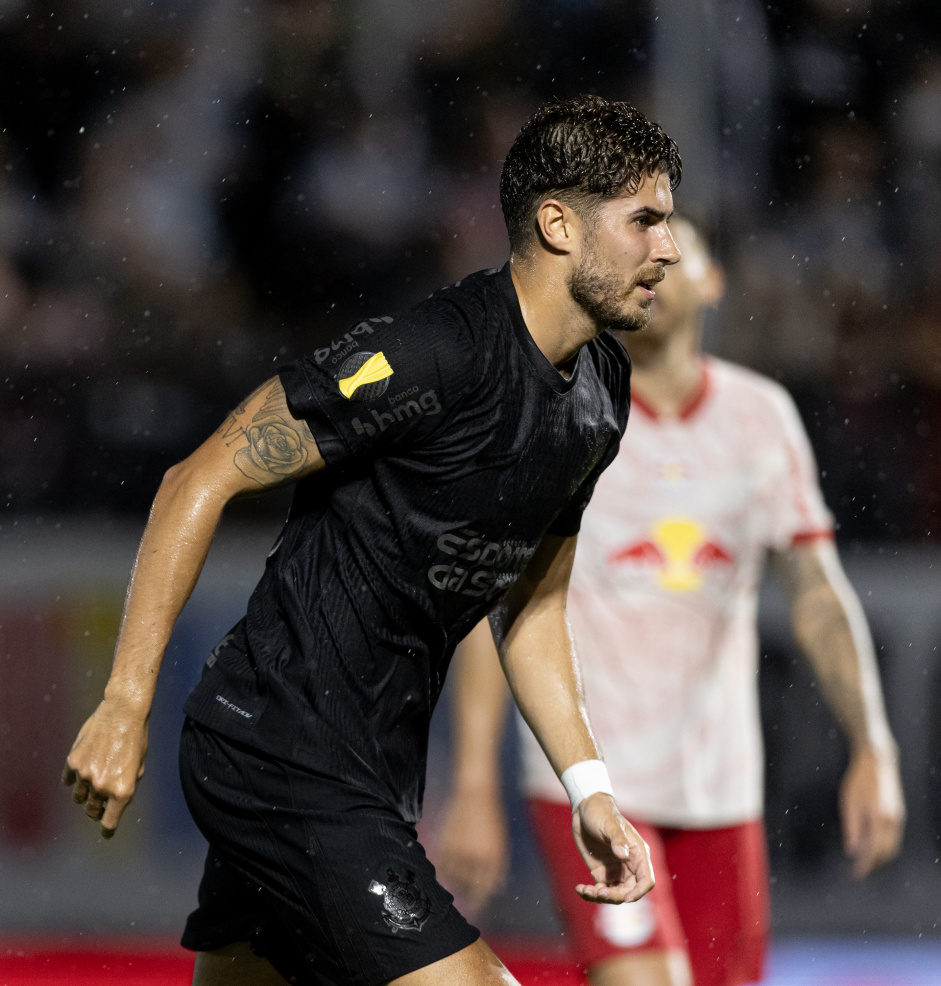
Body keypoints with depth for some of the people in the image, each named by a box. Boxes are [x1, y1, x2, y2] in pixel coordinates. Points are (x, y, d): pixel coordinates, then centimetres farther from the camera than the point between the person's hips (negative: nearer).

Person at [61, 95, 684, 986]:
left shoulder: (602, 392, 8)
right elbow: (203, 479, -17)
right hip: (279, 745, -10)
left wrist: (587, 787, 9)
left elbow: (530, 604, 20)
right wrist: (125, 705, -19)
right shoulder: (435, 353, -20)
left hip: (372, 768, 10)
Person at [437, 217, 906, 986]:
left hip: (720, 789, 4)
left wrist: (872, 748, -1)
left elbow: (818, 591, 10)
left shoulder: (762, 416, 7)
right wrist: (473, 788, -9)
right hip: (590, 782, -4)